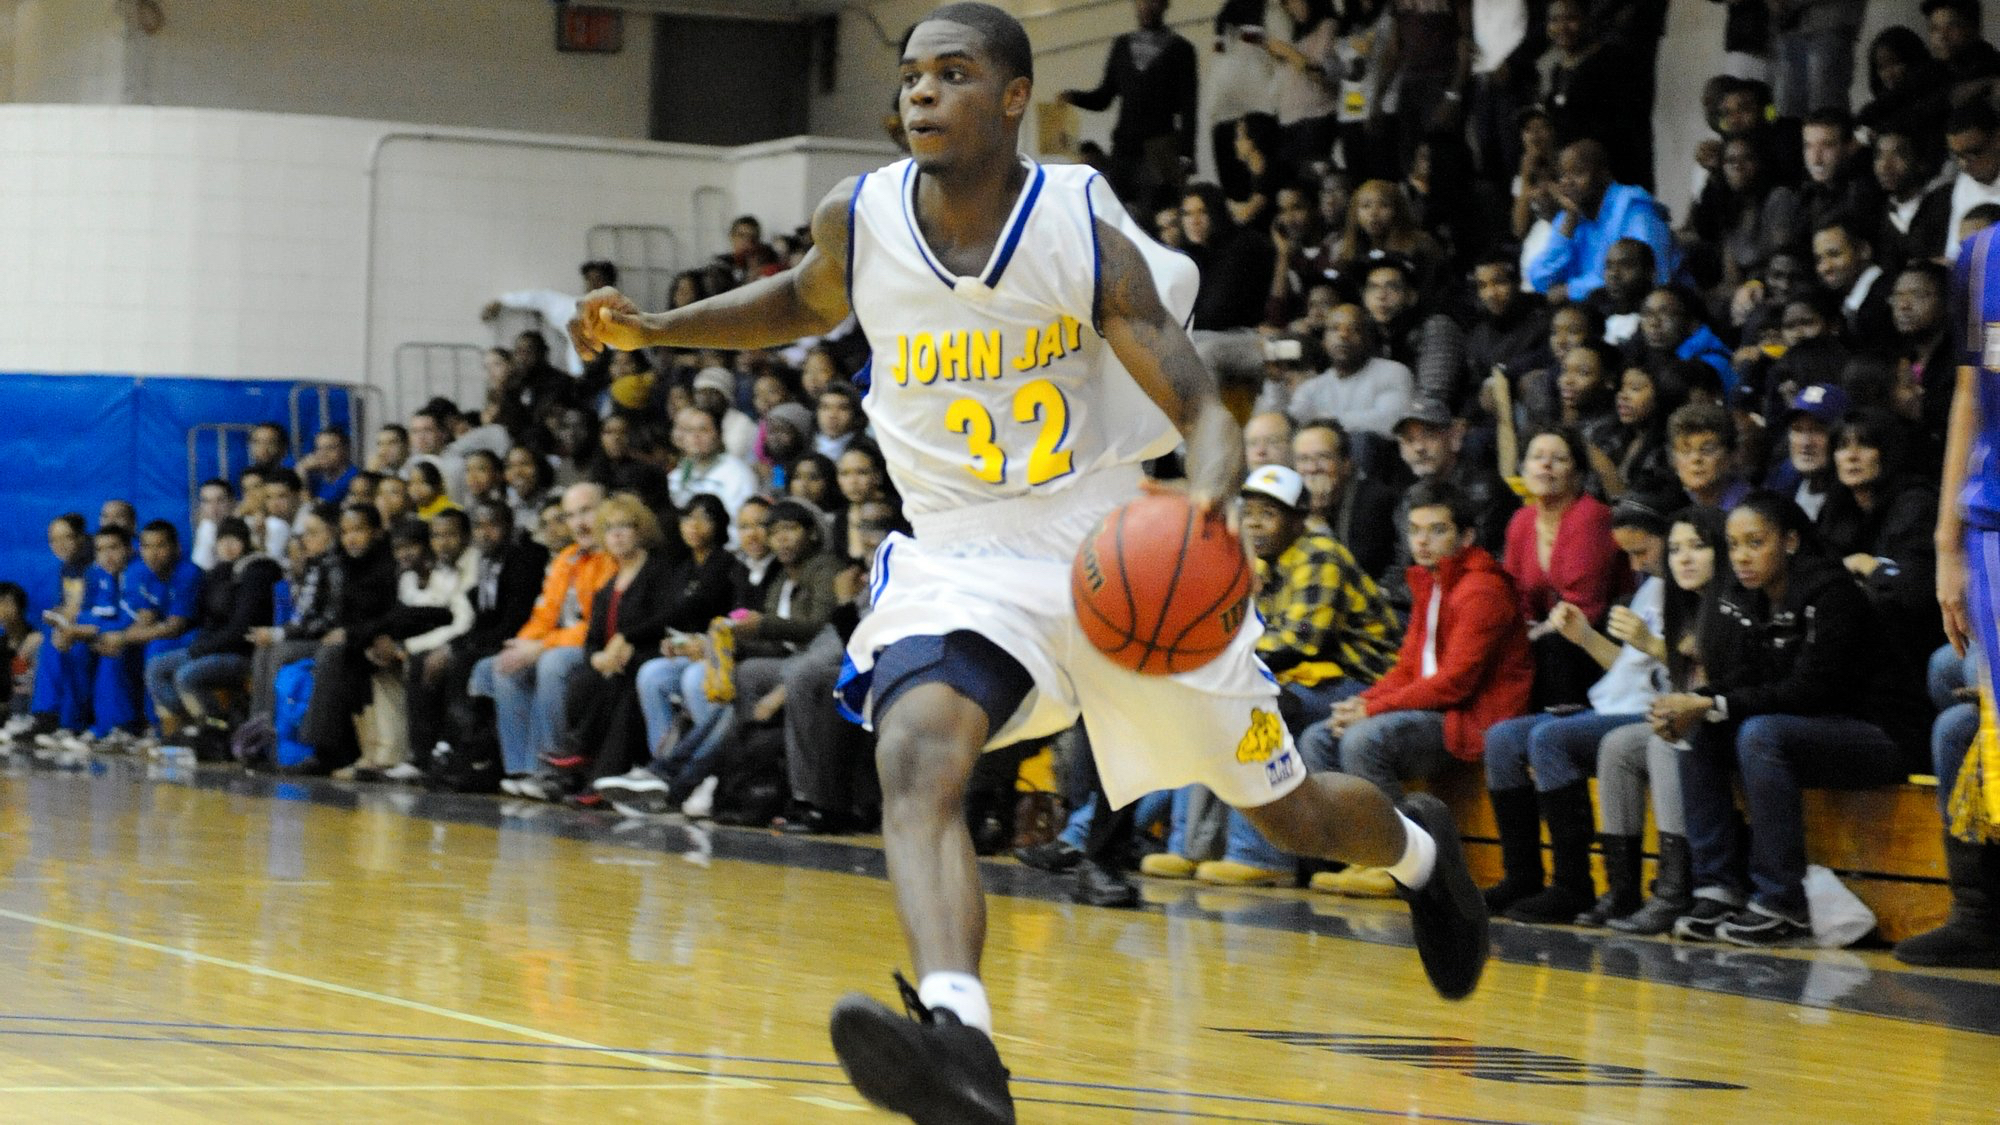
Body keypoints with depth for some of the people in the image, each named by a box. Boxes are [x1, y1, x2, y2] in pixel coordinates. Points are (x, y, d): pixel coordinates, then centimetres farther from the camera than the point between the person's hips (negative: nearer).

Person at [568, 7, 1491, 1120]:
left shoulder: (1085, 228, -15)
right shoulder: (860, 220, -6)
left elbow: (1201, 410, -18)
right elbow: (806, 300, 19)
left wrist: (1209, 494, -40)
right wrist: (654, 329, 6)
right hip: (965, 557, 1)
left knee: (1292, 814, 13)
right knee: (917, 755, -32)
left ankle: (1421, 848, 50)